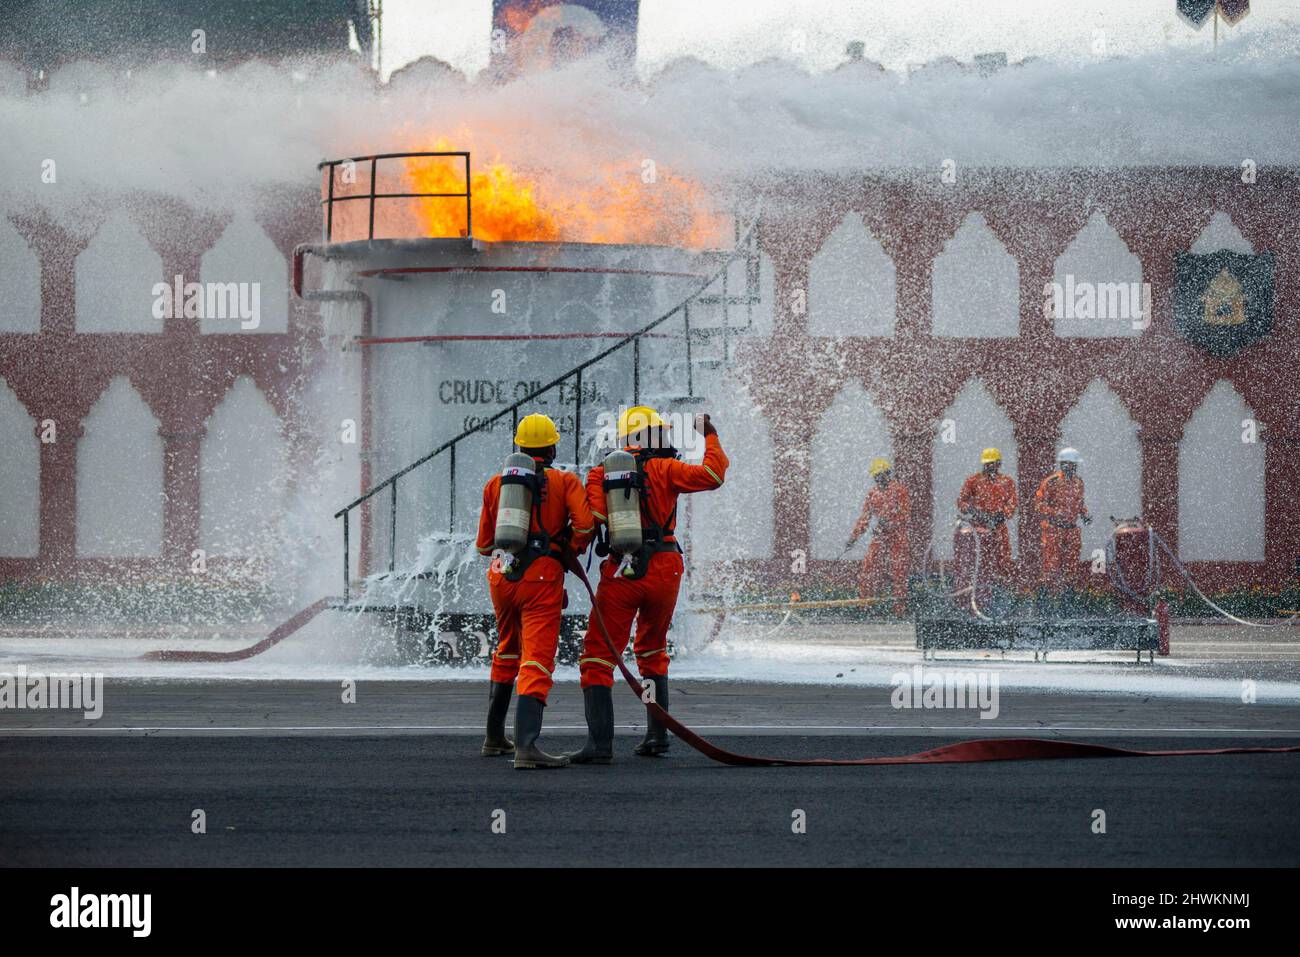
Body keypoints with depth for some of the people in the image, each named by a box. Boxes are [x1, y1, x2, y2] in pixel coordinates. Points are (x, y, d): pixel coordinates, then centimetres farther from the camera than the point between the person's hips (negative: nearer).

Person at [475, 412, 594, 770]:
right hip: (542, 577, -4)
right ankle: (525, 744, -26)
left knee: (506, 653, 24)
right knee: (537, 660, -10)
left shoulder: (496, 484, 12)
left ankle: (494, 737, 33)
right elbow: (585, 522, -14)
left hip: (501, 576, 4)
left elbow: (484, 544, 16)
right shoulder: (564, 481, 2)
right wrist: (570, 550, 5)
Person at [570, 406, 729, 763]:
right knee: (652, 650, 23)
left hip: (621, 572, -1)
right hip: (664, 571, 1)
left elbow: (593, 517, -11)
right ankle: (657, 734, 24)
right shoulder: (664, 469, 0)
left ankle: (600, 742, -14)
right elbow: (711, 476, -7)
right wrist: (710, 437, 8)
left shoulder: (602, 473, 3)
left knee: (598, 656, 0)